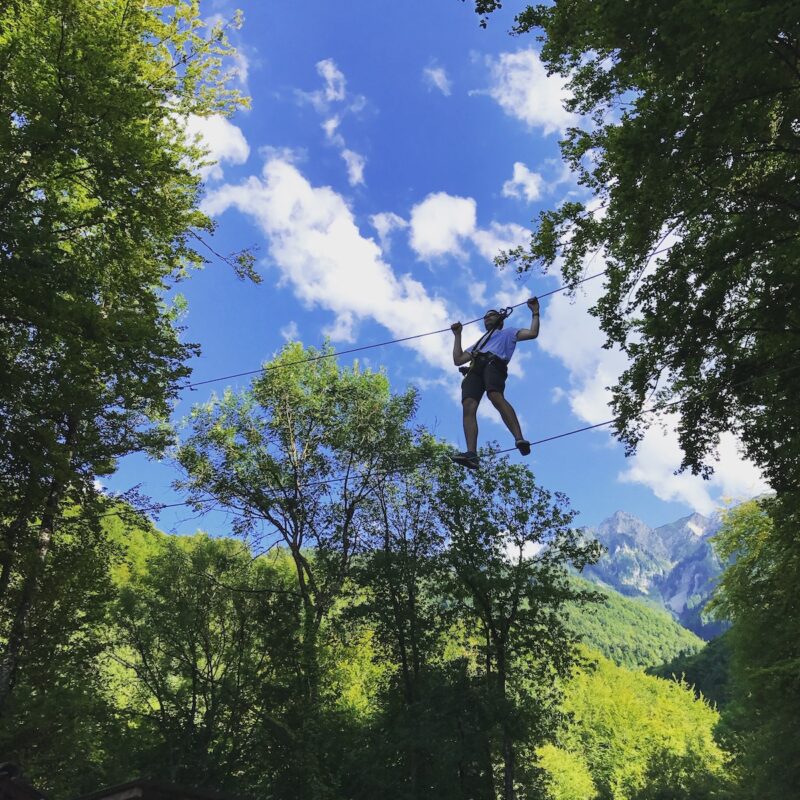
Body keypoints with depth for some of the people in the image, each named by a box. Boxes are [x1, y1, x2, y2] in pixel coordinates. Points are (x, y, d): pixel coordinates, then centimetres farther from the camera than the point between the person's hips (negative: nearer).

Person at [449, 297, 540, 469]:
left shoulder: (507, 333, 34)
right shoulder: (478, 343, 47)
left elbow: (533, 333, 20)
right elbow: (458, 360, 40)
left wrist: (535, 312, 18)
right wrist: (457, 335, 45)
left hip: (493, 363, -4)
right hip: (475, 369, 4)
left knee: (496, 396, -37)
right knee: (468, 406, -25)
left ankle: (519, 439, -51)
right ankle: (472, 453, -43)